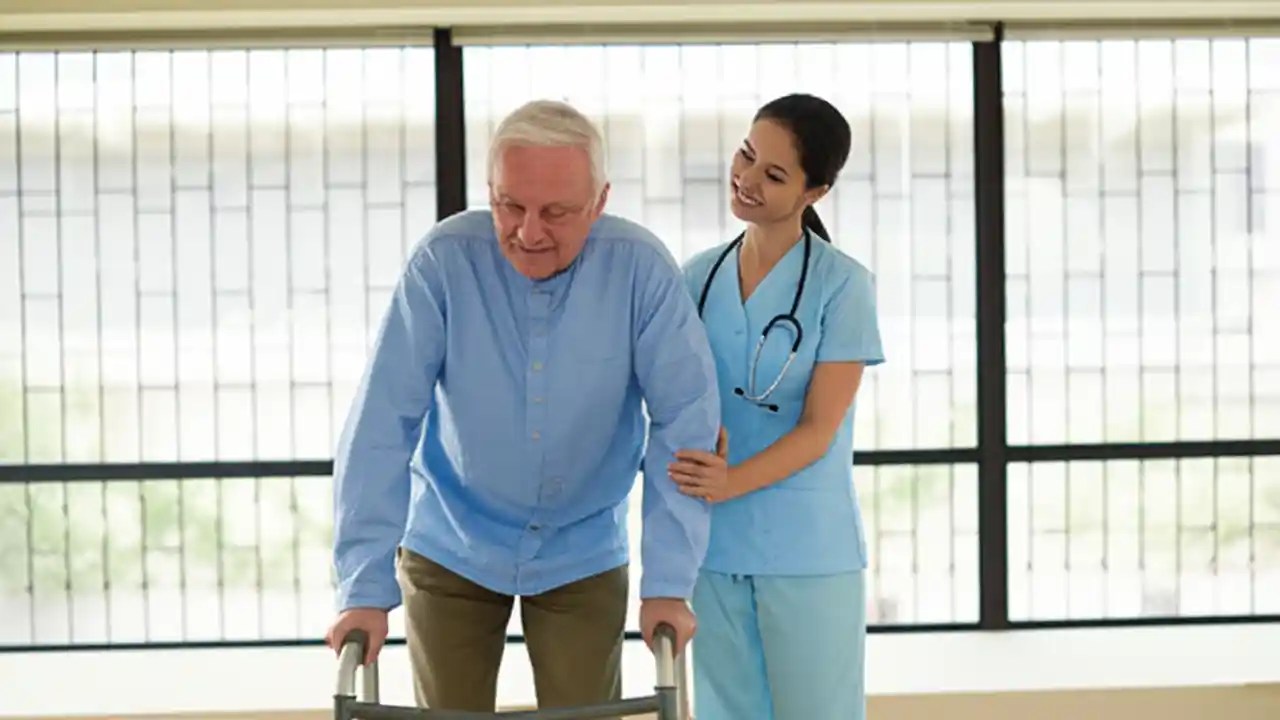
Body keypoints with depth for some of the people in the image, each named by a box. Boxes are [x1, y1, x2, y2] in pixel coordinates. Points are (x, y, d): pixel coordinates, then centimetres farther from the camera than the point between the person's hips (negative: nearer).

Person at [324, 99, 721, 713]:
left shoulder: (639, 268, -18)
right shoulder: (445, 260, -20)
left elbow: (684, 423, -16)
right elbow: (383, 424, -21)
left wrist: (668, 582, -21)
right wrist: (366, 588, -24)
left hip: (583, 555, 1)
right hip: (451, 551, 0)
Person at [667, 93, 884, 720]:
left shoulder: (842, 285, -8)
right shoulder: (698, 276, 6)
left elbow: (819, 428, -11)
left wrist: (731, 482, -24)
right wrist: (692, 476, -10)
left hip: (809, 549, -4)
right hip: (713, 544, 4)